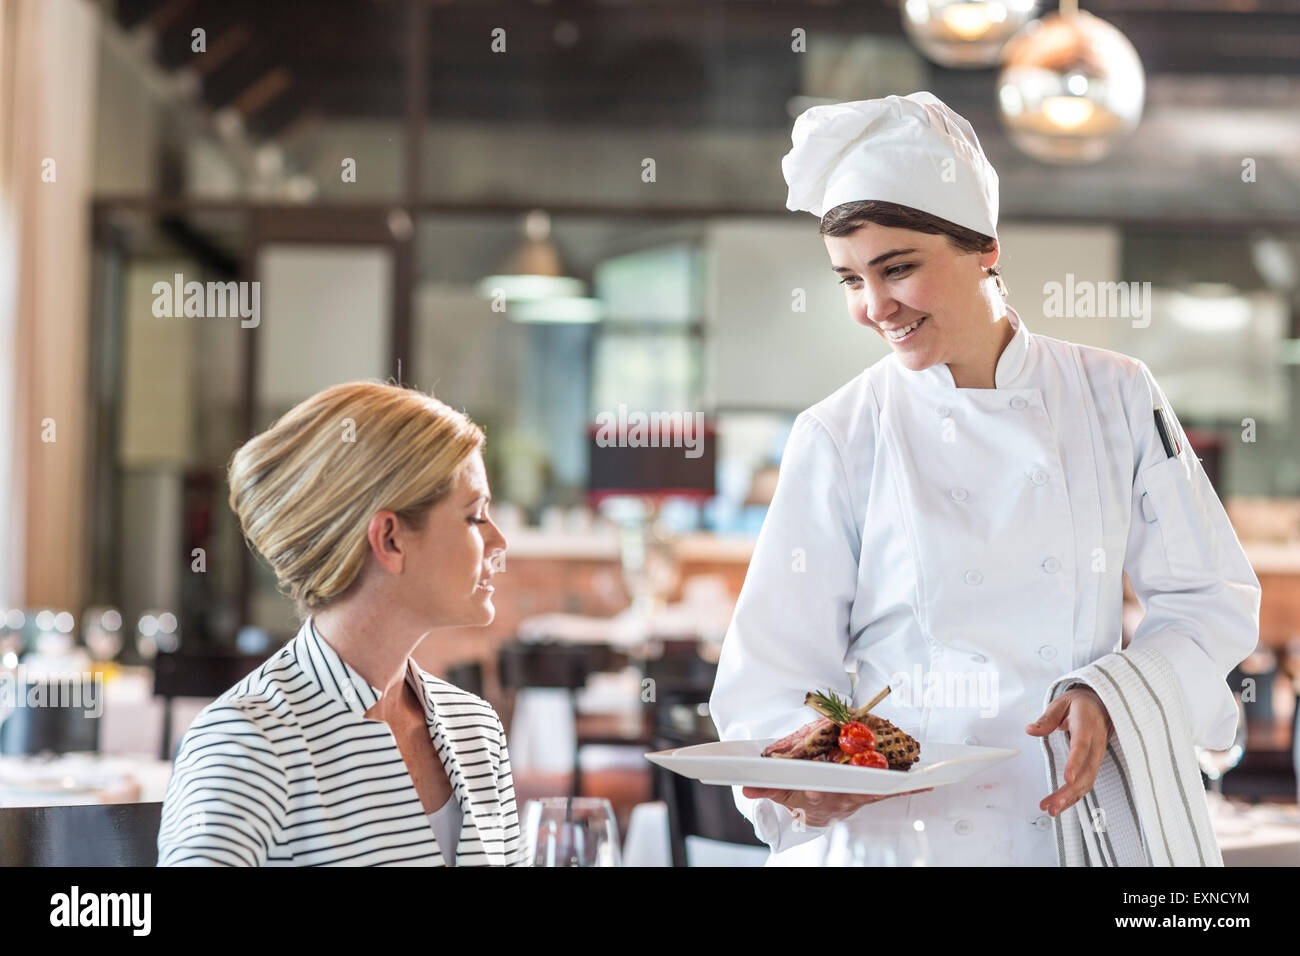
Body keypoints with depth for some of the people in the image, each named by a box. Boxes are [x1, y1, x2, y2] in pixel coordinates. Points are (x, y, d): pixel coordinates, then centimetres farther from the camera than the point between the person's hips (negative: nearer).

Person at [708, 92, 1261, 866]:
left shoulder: (1115, 397, 0)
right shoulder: (838, 438, -5)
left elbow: (1210, 600, 4)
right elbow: (772, 677, -6)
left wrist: (1114, 700, -13)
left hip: (1087, 816, 2)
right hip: (897, 827, -1)